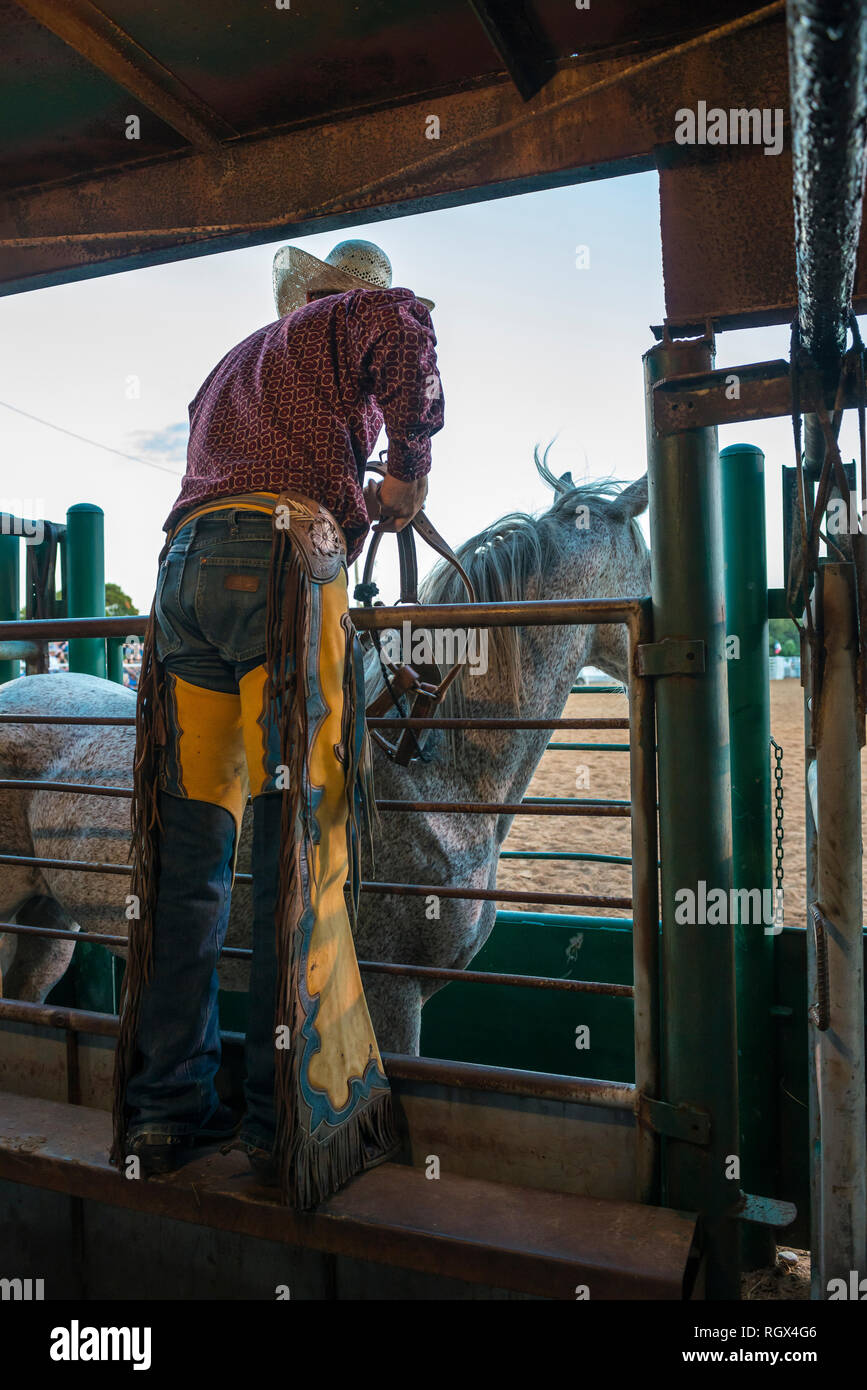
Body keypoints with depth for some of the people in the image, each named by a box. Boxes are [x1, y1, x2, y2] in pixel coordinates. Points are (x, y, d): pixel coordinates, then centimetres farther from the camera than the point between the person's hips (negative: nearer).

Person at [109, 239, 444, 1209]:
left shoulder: (227, 370, 40)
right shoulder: (333, 325, 17)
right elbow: (404, 325, -6)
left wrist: (356, 502, 40)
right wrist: (408, 465, 3)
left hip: (184, 565, 7)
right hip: (279, 558, -7)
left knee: (189, 859, 5)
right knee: (302, 845, -7)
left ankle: (165, 1111, 11)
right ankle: (291, 1119, -4)